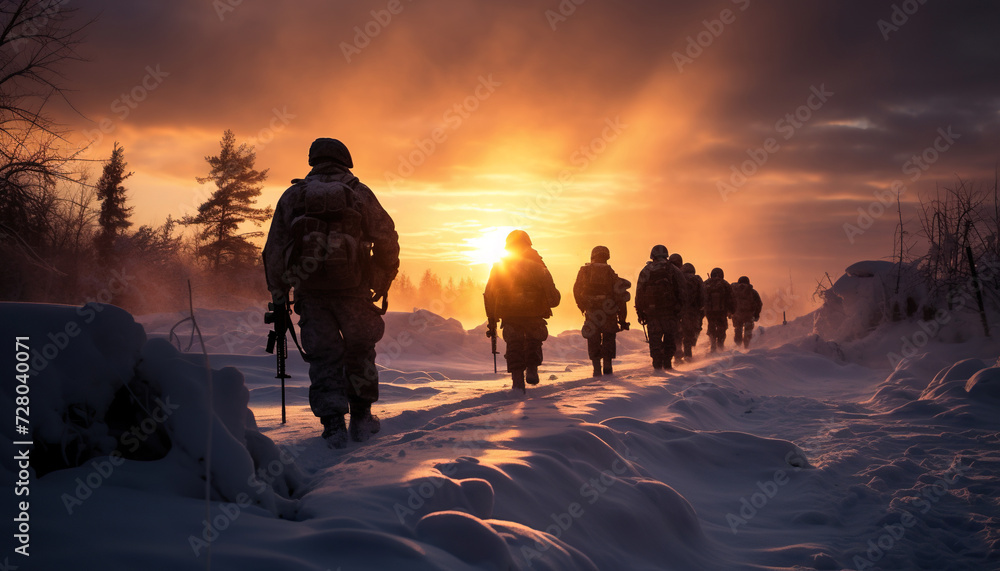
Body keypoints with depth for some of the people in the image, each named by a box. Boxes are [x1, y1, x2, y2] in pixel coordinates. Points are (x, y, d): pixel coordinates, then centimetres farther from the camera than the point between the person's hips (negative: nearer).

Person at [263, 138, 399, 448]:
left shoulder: (292, 196, 10)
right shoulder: (360, 193, 6)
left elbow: (274, 250, 8)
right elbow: (387, 240, 1)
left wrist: (278, 292, 13)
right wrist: (382, 283, 9)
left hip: (310, 290, 1)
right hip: (353, 287, -1)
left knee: (324, 356, 8)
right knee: (359, 351, 15)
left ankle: (334, 425, 1)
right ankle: (361, 419, 18)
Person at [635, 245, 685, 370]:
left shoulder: (646, 271, 4)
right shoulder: (674, 270, 5)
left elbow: (639, 293, 3)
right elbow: (681, 291, 2)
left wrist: (640, 312, 7)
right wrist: (680, 308, 8)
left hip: (651, 310, 0)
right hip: (669, 310, 0)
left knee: (655, 338, 4)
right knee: (670, 336, 11)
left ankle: (657, 364, -1)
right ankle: (667, 362, 8)